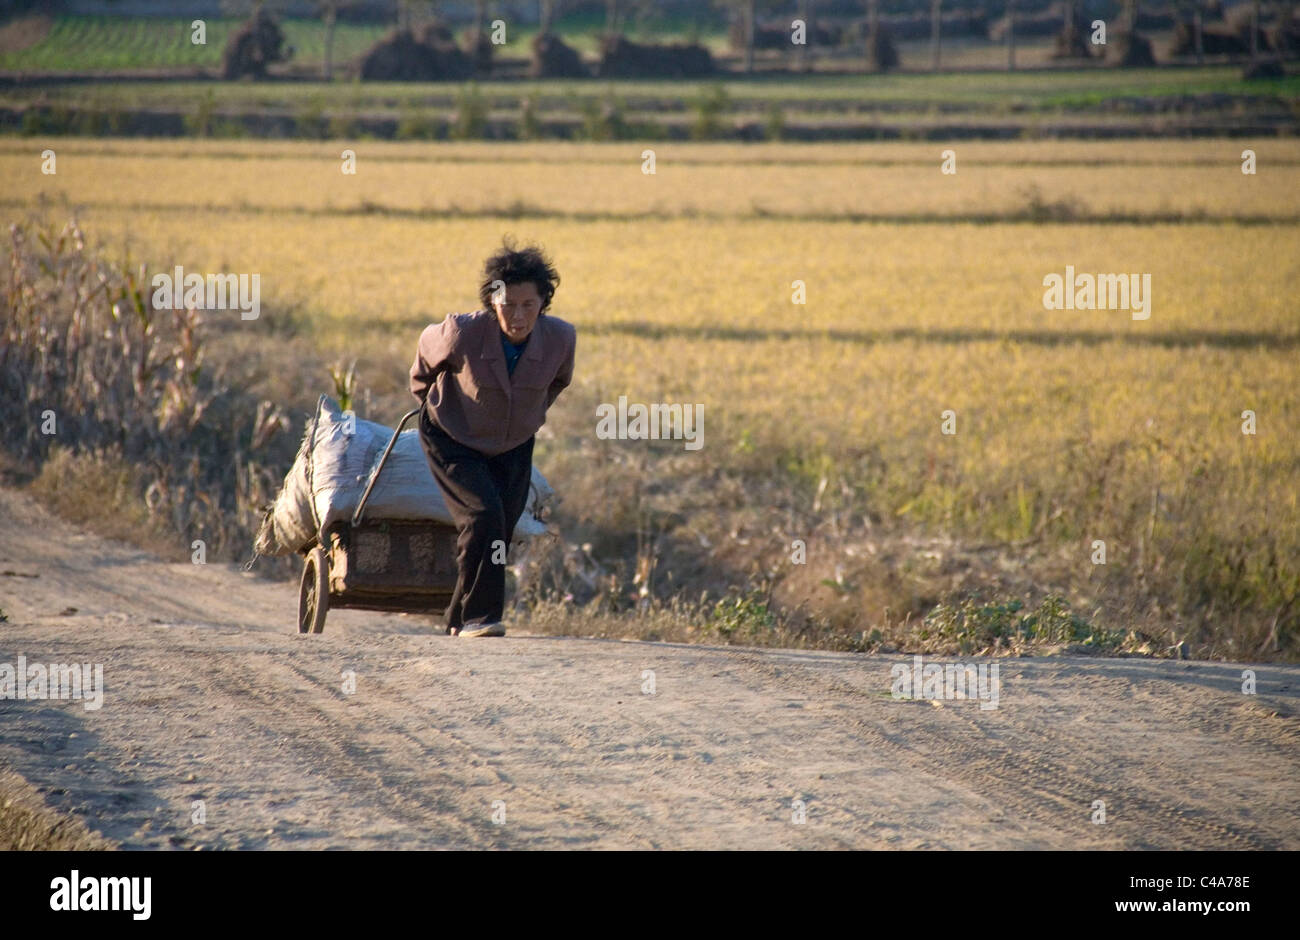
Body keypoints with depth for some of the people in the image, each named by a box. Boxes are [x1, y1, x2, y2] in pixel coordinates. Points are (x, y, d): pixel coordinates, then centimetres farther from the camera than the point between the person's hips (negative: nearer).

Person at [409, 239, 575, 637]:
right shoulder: (462, 335, -31)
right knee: (483, 516, -22)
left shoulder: (560, 338, -22)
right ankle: (477, 616, -13)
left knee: (499, 533, 5)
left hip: (513, 448, 4)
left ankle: (460, 621, 21)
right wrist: (424, 394, 13)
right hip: (453, 440, -4)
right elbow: (427, 348, -5)